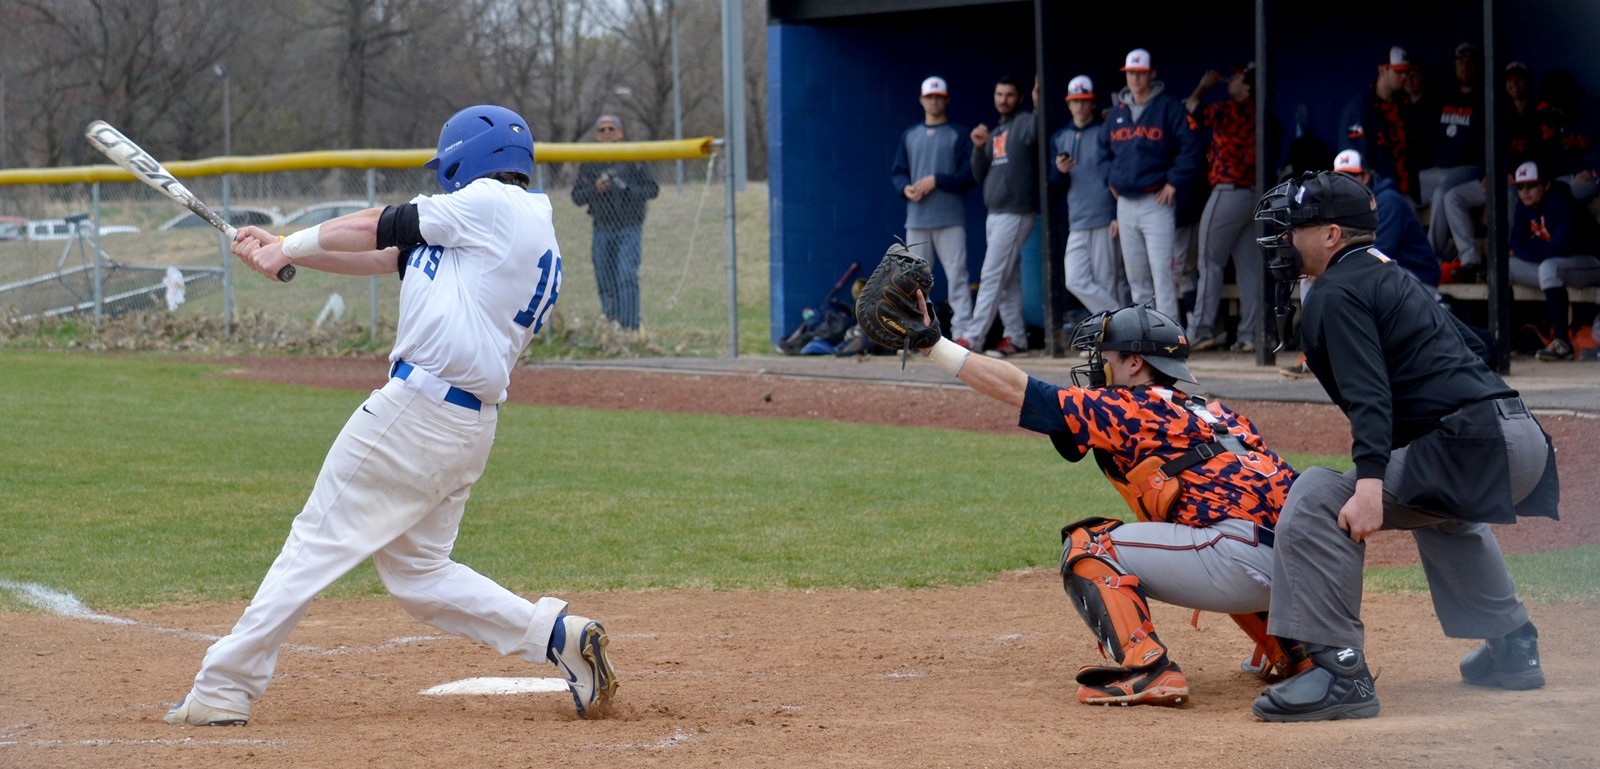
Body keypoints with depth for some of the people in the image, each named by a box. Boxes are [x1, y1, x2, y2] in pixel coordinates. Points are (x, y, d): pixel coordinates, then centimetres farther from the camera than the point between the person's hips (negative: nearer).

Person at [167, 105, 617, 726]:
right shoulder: (524, 231, 21)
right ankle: (554, 632, 2)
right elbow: (385, 257, 22)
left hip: (419, 407, -9)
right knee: (417, 569, 13)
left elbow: (379, 228, 2)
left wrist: (293, 246, 16)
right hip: (469, 423, 9)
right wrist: (286, 254, 19)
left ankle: (224, 689, -3)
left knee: (320, 538, -5)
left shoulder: (493, 203, -5)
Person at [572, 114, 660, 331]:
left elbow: (653, 189, -1)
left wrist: (626, 190, -16)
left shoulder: (632, 160, -1)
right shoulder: (589, 164, 8)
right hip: (602, 230, 4)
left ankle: (629, 327, -18)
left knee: (627, 278, -16)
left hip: (629, 229, -4)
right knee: (605, 284, 4)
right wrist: (595, 190, -12)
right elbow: (576, 196, 8)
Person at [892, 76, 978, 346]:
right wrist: (906, 188, -6)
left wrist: (936, 181, -14)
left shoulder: (958, 135, 4)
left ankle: (962, 331, -12)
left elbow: (968, 176, -3)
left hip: (950, 219, -4)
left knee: (956, 273, -10)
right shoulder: (909, 136, 16)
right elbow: (897, 172, 16)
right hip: (916, 219, 4)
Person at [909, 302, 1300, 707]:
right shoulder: (1212, 412, 25)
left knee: (1088, 545, 1)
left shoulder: (1125, 409, 4)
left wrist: (932, 344, 9)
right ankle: (1285, 647, 25)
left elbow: (1013, 388, 5)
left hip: (1243, 556, -8)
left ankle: (1147, 668, -15)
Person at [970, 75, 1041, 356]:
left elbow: (1038, 132, -31)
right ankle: (1015, 337, 14)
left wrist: (1039, 106, -48)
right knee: (1007, 280, 10)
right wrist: (979, 147, -1)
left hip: (1016, 213, -9)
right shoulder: (994, 133, 18)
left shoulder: (1024, 123, -7)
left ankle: (974, 338, -10)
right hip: (995, 214, 9)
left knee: (992, 276, -9)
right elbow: (980, 175, 16)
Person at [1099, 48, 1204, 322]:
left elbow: (1190, 148, -8)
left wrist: (1174, 182, -13)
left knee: (1161, 271, -12)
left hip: (1156, 202, -6)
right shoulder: (1117, 112, 14)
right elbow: (1104, 149, 27)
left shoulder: (1169, 108, -4)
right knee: (1135, 275, 9)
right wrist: (1111, 179, 13)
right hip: (1125, 204, 6)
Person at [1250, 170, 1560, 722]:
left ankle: (1340, 673, -24)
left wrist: (1369, 483, -30)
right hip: (1522, 437, 11)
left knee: (1318, 501, -18)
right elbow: (1471, 344, 33)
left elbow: (1370, 396, -19)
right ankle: (1511, 649, 42)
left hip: (1474, 445, -11)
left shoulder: (1336, 294, -4)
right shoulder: (1392, 277, 25)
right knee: (1441, 510, 42)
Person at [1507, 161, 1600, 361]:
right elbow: (1517, 245, 1)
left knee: (1548, 267, -38)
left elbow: (1561, 247, -29)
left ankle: (1562, 343, -39)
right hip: (1554, 264, 8)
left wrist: (1528, 250, -14)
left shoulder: (1561, 203, -22)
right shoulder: (1524, 207, 1)